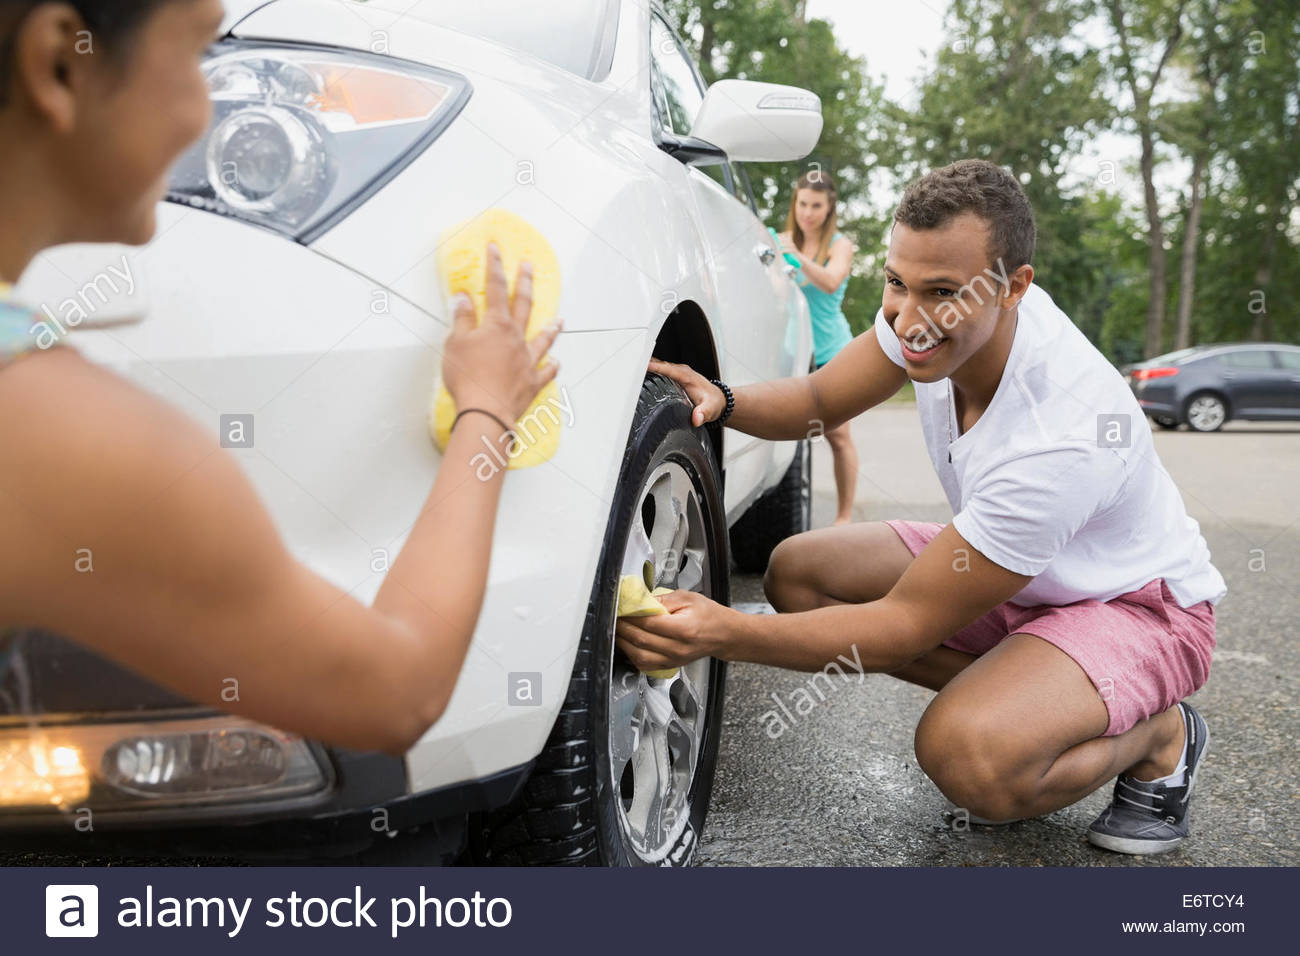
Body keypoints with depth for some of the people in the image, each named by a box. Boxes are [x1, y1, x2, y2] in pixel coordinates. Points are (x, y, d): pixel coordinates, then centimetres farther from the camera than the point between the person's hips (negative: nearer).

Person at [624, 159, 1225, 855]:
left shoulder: (1064, 438, -38)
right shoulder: (939, 311, -17)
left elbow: (909, 624, -32)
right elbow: (820, 399, -1)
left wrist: (725, 634, -40)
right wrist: (721, 401, -23)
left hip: (1138, 603, -7)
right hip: (1011, 574, 8)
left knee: (966, 755, -35)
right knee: (797, 572, -8)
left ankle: (1159, 733, -3)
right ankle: (1013, 695, 3)